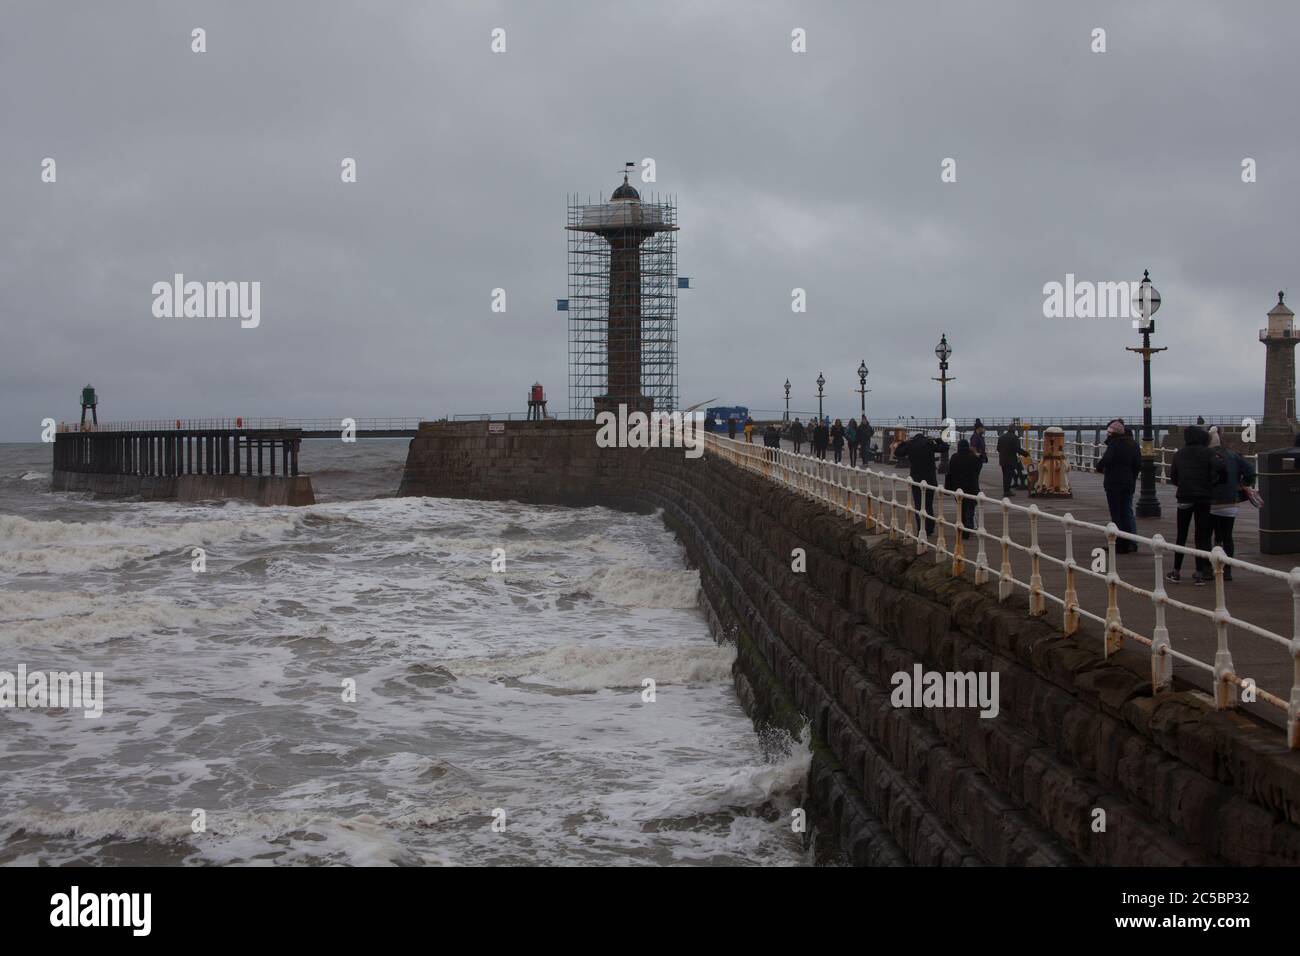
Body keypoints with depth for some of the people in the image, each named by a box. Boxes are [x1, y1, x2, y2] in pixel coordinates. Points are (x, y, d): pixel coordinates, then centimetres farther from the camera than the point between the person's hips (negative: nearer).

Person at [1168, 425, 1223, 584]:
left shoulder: (1180, 454, 6)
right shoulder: (1206, 452, -4)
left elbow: (1173, 477, 7)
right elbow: (1219, 466, -20)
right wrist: (1211, 480, -2)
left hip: (1184, 498, 2)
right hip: (1203, 499, -2)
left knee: (1181, 535, 11)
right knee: (1202, 536, 3)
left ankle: (1176, 571, 12)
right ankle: (1200, 573, 0)